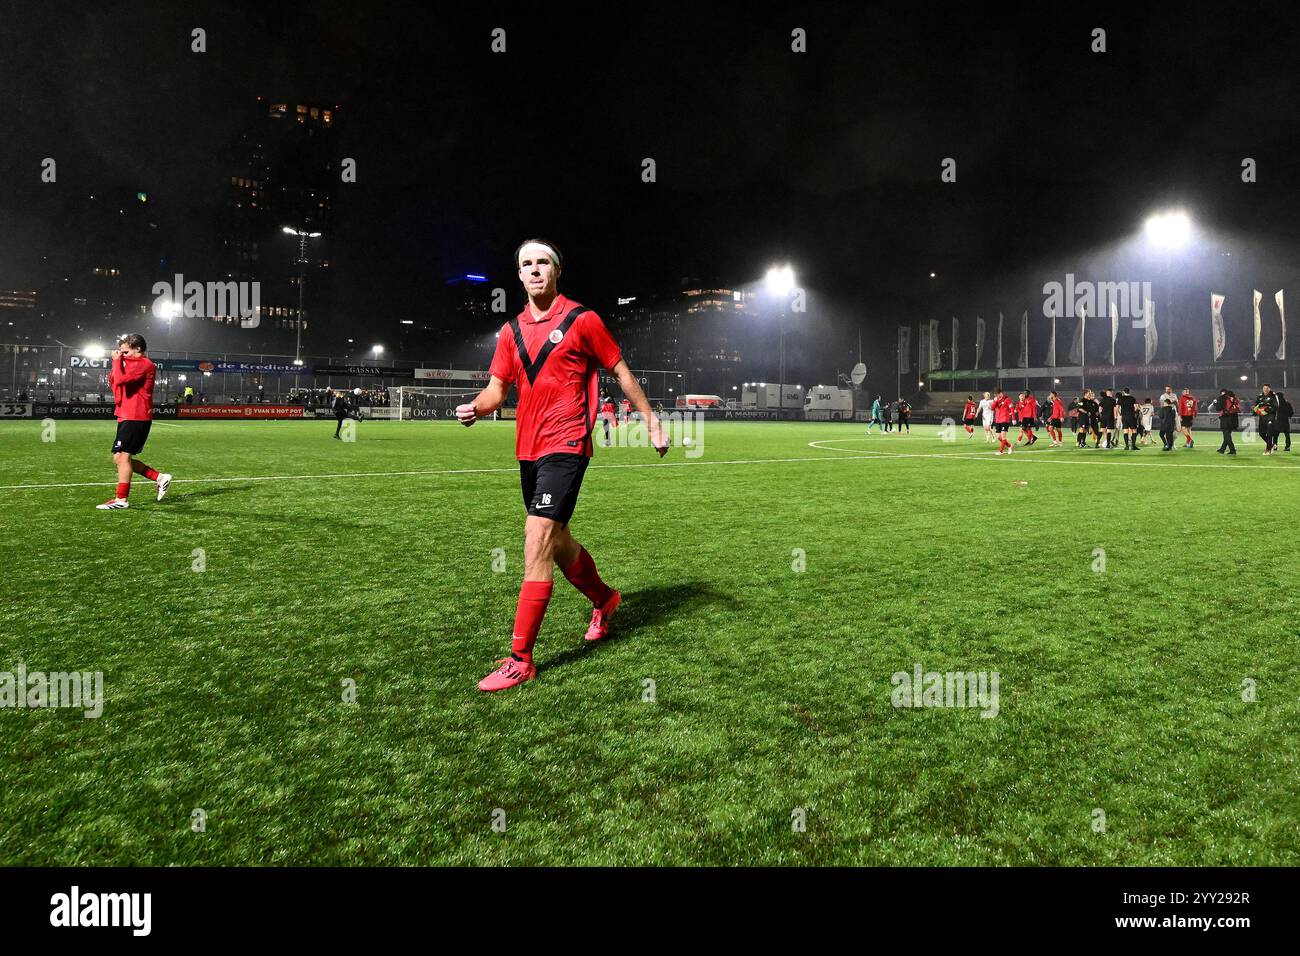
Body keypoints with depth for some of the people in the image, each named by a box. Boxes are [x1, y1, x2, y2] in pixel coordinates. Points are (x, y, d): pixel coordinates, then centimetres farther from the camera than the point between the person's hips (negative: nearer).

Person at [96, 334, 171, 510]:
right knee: (120, 458, 10)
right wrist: (116, 363, 9)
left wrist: (117, 360, -10)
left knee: (123, 456, -10)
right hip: (127, 417, 11)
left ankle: (121, 499, -8)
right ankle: (159, 477, 13)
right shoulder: (134, 364, 22)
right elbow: (113, 383, 22)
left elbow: (120, 379, -24)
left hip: (136, 418, -11)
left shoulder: (144, 365, -11)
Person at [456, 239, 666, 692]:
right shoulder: (511, 330, 12)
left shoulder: (582, 320, -2)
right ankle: (604, 600, 45)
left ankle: (520, 660, -9)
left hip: (565, 446, -7)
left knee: (537, 544, -15)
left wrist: (650, 419, 7)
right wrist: (476, 407, -12)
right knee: (558, 543, 18)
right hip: (528, 450, 7)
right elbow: (497, 388, 10)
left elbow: (621, 371, 5)